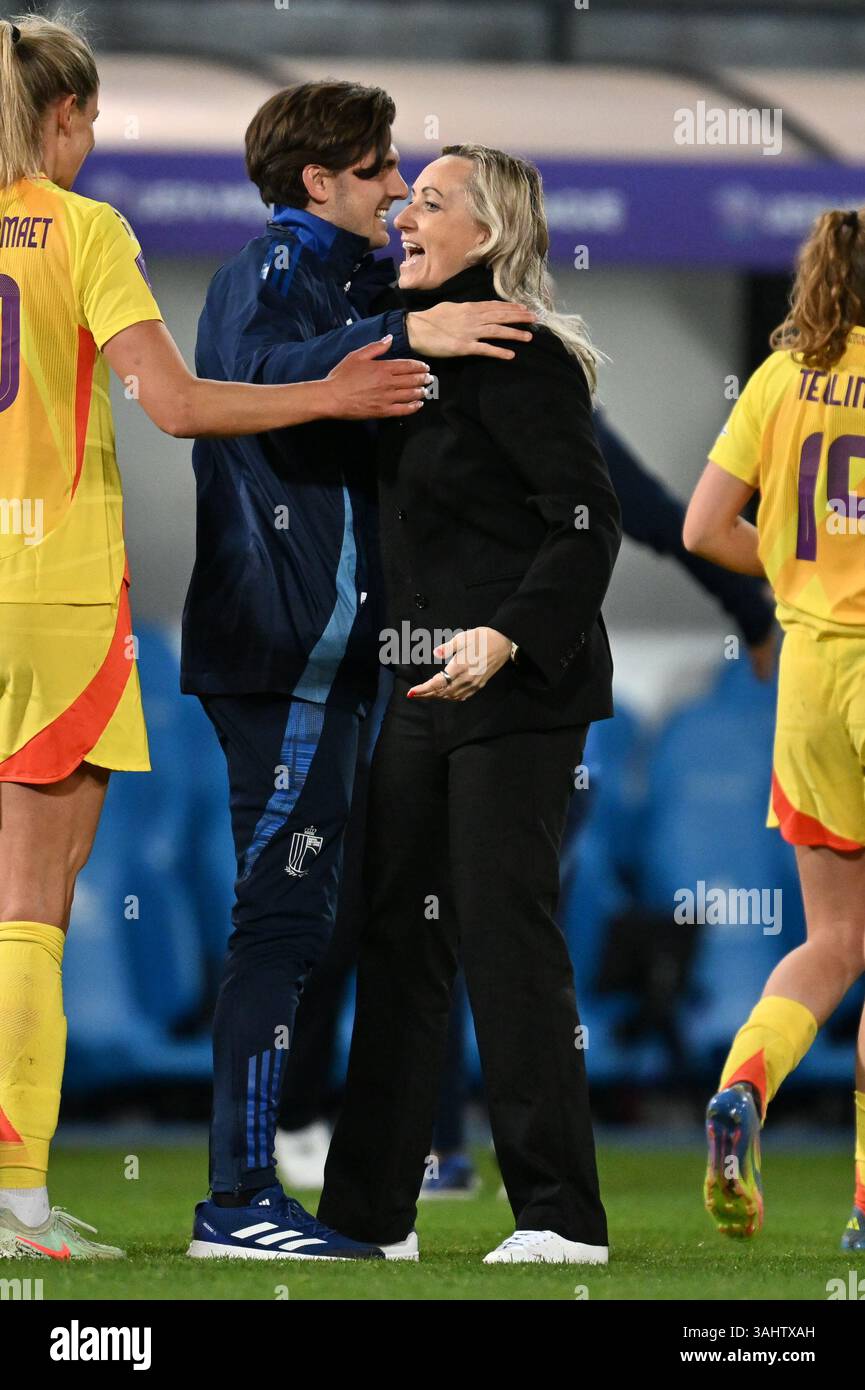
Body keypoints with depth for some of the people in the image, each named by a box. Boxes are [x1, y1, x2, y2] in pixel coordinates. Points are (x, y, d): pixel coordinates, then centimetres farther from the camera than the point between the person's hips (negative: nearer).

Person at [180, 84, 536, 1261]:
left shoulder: (334, 278, 23)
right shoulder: (270, 272, -8)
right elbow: (260, 375, -29)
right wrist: (403, 333, -36)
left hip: (316, 644, 10)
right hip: (285, 641, -10)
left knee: (293, 911, 12)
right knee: (281, 911, -12)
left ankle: (250, 1185, 16)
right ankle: (239, 1198, -13)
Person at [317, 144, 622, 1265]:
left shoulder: (516, 358, -13)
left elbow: (588, 523, -19)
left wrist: (506, 637, -28)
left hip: (516, 687, -9)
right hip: (422, 681, 9)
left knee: (504, 931, -9)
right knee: (395, 932, 9)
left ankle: (560, 1215, -4)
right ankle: (369, 1212, 13)